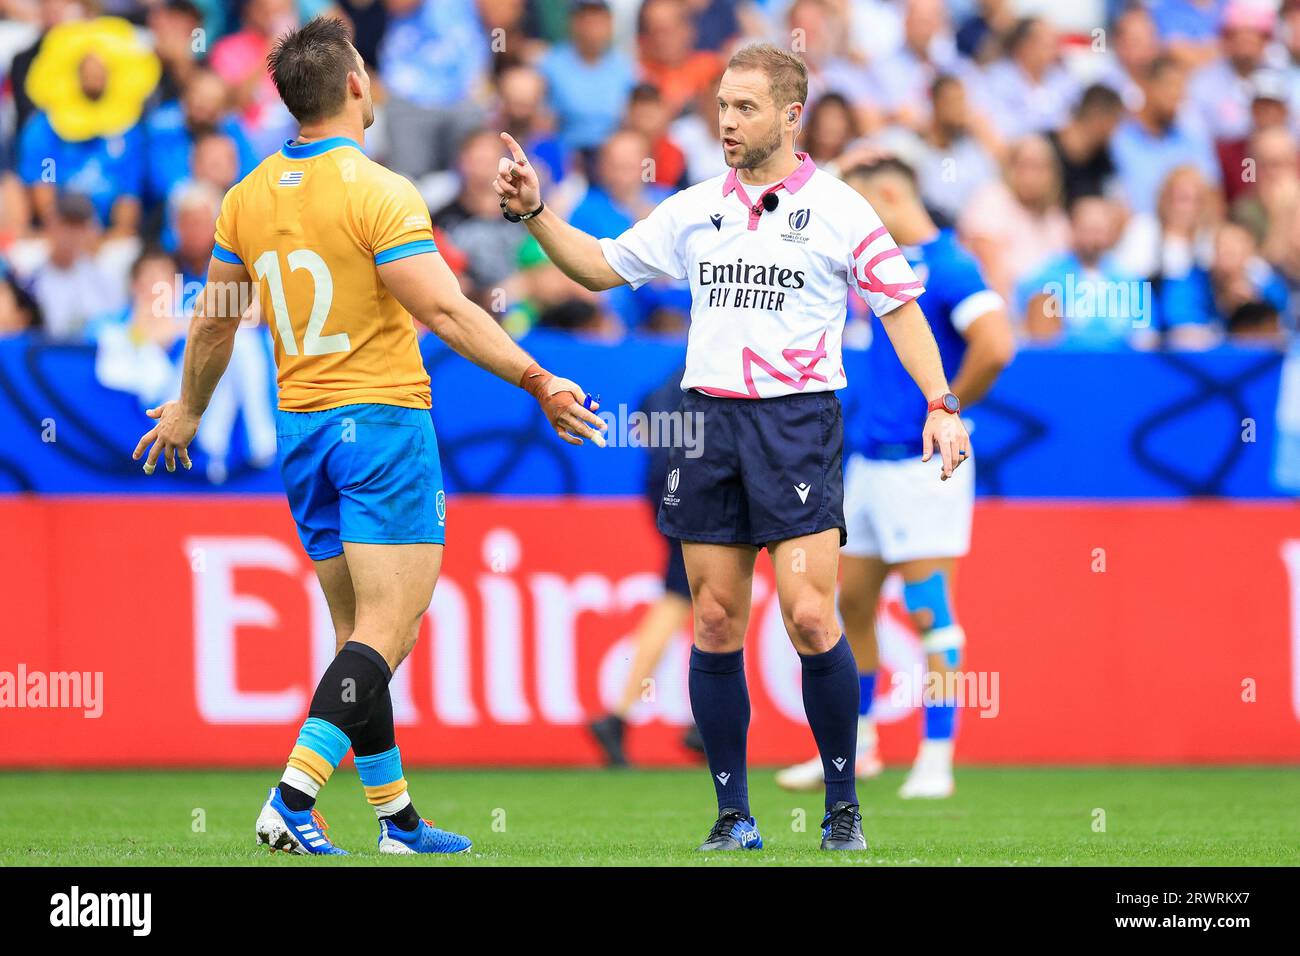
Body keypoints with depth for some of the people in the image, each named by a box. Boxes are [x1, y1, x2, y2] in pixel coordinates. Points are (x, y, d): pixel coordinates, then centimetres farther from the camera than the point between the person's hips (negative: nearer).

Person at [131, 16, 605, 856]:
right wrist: (541, 384, -13)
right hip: (381, 417, -7)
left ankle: (397, 819, 15)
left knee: (360, 634, 12)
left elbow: (213, 322, 16)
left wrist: (188, 410, 32)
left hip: (300, 429, 7)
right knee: (388, 630, -9)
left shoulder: (250, 195, 7)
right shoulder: (379, 192, -13)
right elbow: (447, 313, -18)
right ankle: (293, 798, -22)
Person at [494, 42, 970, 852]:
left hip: (798, 421, -4)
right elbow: (601, 267, 20)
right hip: (707, 419, 4)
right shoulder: (694, 210, 11)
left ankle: (843, 805, 2)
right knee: (716, 624, 2)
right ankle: (733, 815, 8)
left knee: (810, 618, -12)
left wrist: (942, 405, -6)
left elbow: (901, 307, 3)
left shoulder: (840, 210, 0)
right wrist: (536, 213, 6)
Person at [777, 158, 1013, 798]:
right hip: (872, 459, 9)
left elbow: (995, 346, -26)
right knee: (850, 603, 14)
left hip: (922, 464, -9)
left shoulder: (950, 266, -15)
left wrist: (947, 407, -15)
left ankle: (936, 762, -3)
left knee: (931, 613, -6)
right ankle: (855, 745, 27)